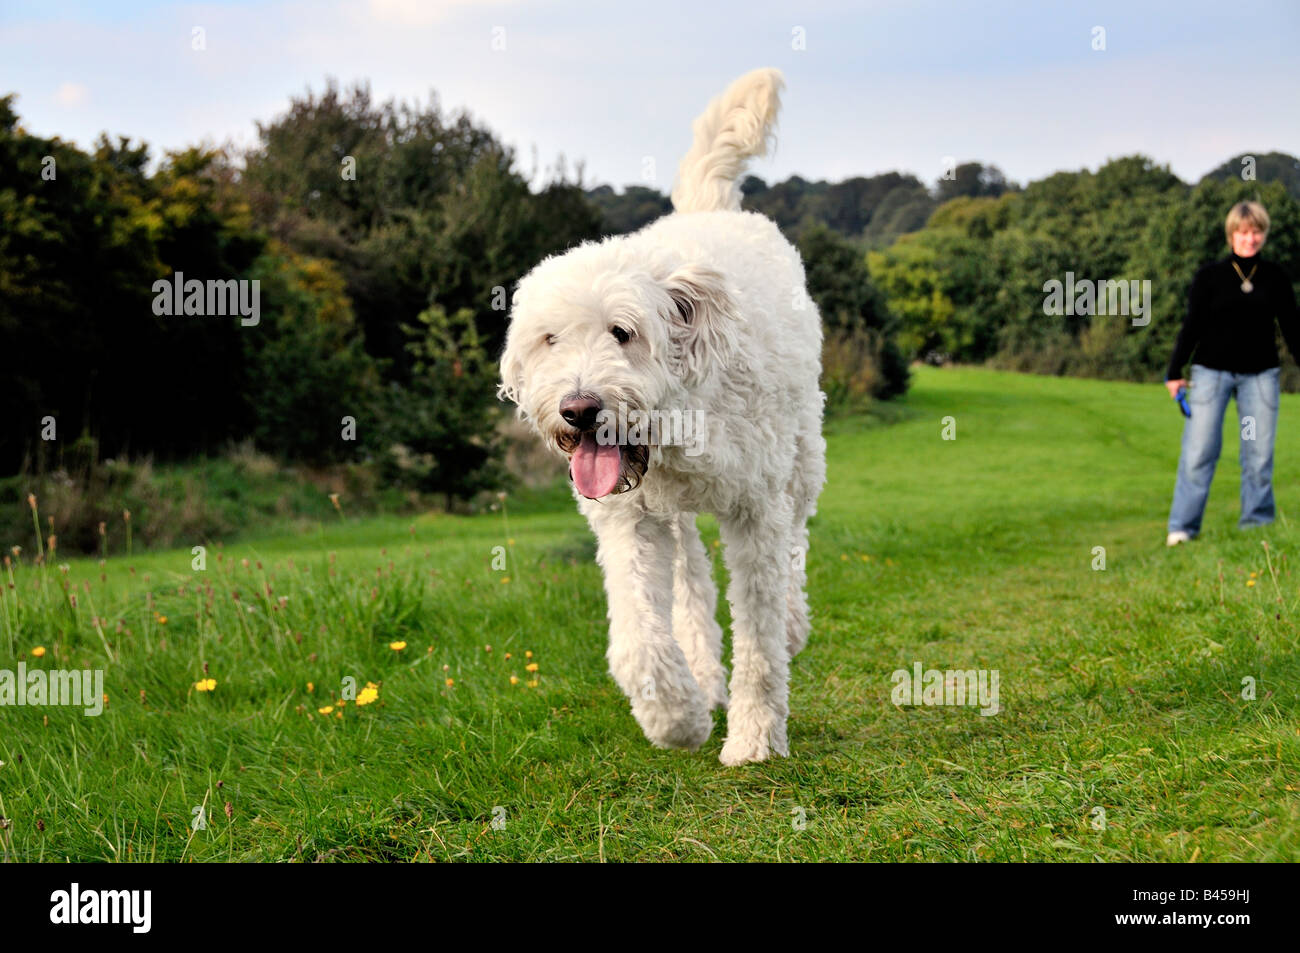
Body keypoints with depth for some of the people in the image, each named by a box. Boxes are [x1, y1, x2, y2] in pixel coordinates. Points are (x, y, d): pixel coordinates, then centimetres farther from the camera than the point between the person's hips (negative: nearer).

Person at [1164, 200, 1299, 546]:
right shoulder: (1210, 276, 0)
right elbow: (1192, 326, 1)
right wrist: (1174, 372, -2)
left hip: (1260, 374, 2)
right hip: (1212, 371, -2)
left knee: (1259, 454, 2)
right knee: (1199, 451, -6)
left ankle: (1257, 526, 13)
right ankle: (1182, 527, 1)